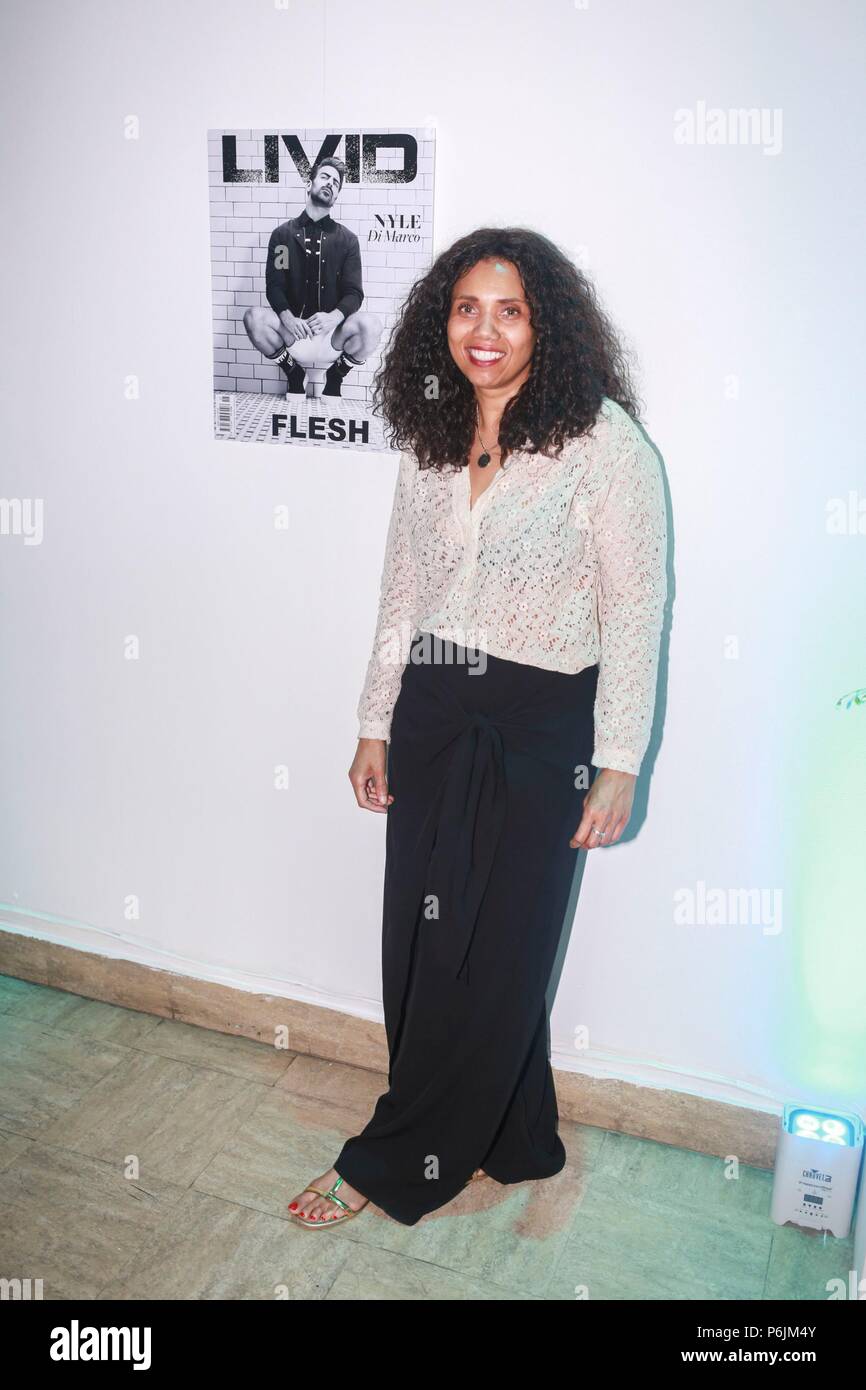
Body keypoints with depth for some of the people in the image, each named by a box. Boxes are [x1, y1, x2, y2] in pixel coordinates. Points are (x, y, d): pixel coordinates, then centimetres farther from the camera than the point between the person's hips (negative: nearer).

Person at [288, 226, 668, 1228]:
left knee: (484, 960, 4)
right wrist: (374, 724, 12)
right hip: (431, 720, 6)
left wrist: (618, 764, -11)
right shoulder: (430, 440, 8)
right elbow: (401, 594, 13)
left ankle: (393, 1165, 25)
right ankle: (511, 1143, 33)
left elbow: (636, 610, -9)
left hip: (540, 730, -5)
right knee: (419, 945, 10)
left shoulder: (603, 439, -9)